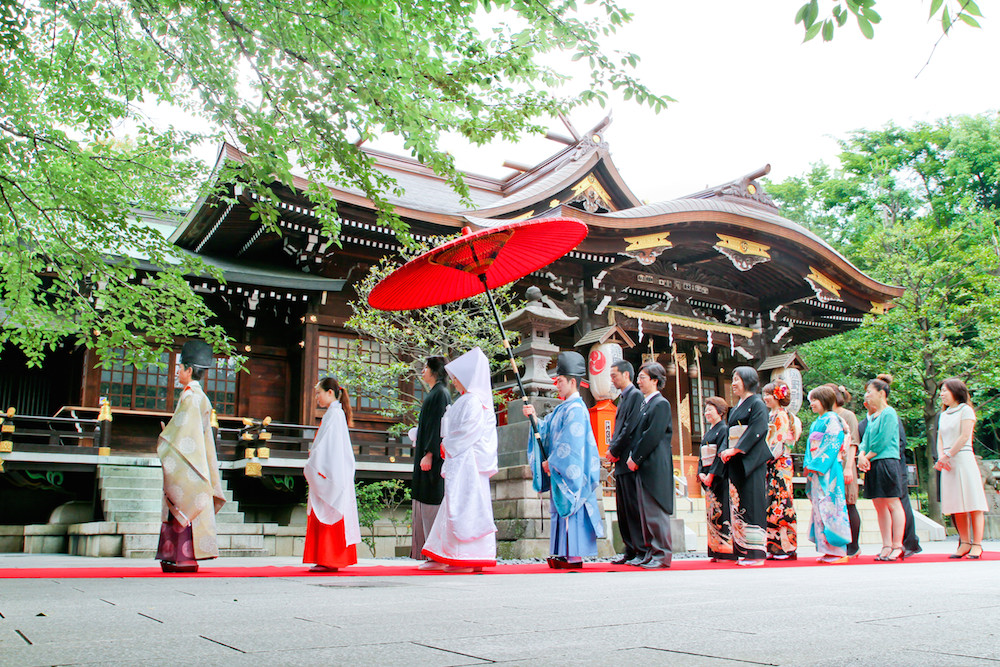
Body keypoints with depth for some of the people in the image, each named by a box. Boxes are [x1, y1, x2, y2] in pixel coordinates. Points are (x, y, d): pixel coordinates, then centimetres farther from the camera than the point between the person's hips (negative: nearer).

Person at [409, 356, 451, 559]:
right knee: (426, 504, 10)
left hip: (433, 457, -10)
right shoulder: (434, 393, 18)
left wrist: (429, 454, -22)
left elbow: (438, 426, -18)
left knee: (433, 504, -9)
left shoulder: (440, 393, -11)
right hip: (426, 454, 10)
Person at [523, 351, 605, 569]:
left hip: (571, 471, -10)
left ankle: (573, 556, -5)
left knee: (570, 510, -8)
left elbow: (570, 444, -19)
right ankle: (565, 554, 15)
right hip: (560, 469, 10)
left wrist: (551, 462, -14)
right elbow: (546, 429, 18)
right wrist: (534, 417, 1)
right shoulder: (563, 408, 16)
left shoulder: (575, 409, -14)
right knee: (563, 509, 10)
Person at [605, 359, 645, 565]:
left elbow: (631, 427, -16)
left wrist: (614, 450, -10)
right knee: (623, 508, 10)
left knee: (634, 507, -8)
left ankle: (643, 551, -3)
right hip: (621, 462, 10)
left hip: (629, 460, -10)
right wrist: (612, 450, 8)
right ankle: (631, 550, 16)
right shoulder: (623, 398, 21)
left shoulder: (635, 395, -8)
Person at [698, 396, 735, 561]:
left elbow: (722, 454, -15)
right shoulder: (707, 433, 19)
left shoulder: (724, 430, -6)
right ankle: (716, 551, 9)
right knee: (711, 513, 6)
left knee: (721, 511, -9)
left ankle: (727, 551, -5)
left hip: (720, 478, -8)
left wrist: (712, 474, -18)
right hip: (708, 479, 8)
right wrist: (701, 473, 2)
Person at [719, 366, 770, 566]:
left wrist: (735, 450, -19)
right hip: (736, 462, 8)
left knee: (752, 504, -9)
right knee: (738, 504, 4)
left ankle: (756, 552, -6)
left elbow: (756, 430, -15)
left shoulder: (757, 404, -3)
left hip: (750, 461, -8)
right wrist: (725, 451, 1)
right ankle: (743, 551, 6)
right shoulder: (735, 409, 20)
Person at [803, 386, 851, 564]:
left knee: (830, 506, -9)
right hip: (816, 469, 8)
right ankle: (827, 549, 8)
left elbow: (832, 444, -14)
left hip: (828, 469, -8)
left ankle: (839, 551, -5)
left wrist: (816, 465, -17)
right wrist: (808, 465, 7)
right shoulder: (816, 423, 19)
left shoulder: (832, 419, -6)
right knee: (819, 507, 5)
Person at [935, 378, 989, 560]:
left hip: (964, 459, -6)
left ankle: (977, 545, -6)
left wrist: (947, 455, -12)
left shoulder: (965, 410, 0)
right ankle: (965, 543, 8)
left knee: (972, 504, -6)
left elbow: (964, 437, -9)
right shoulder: (943, 415, 19)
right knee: (957, 506, 5)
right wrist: (941, 458, -5)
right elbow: (940, 440, 13)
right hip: (948, 464, 6)